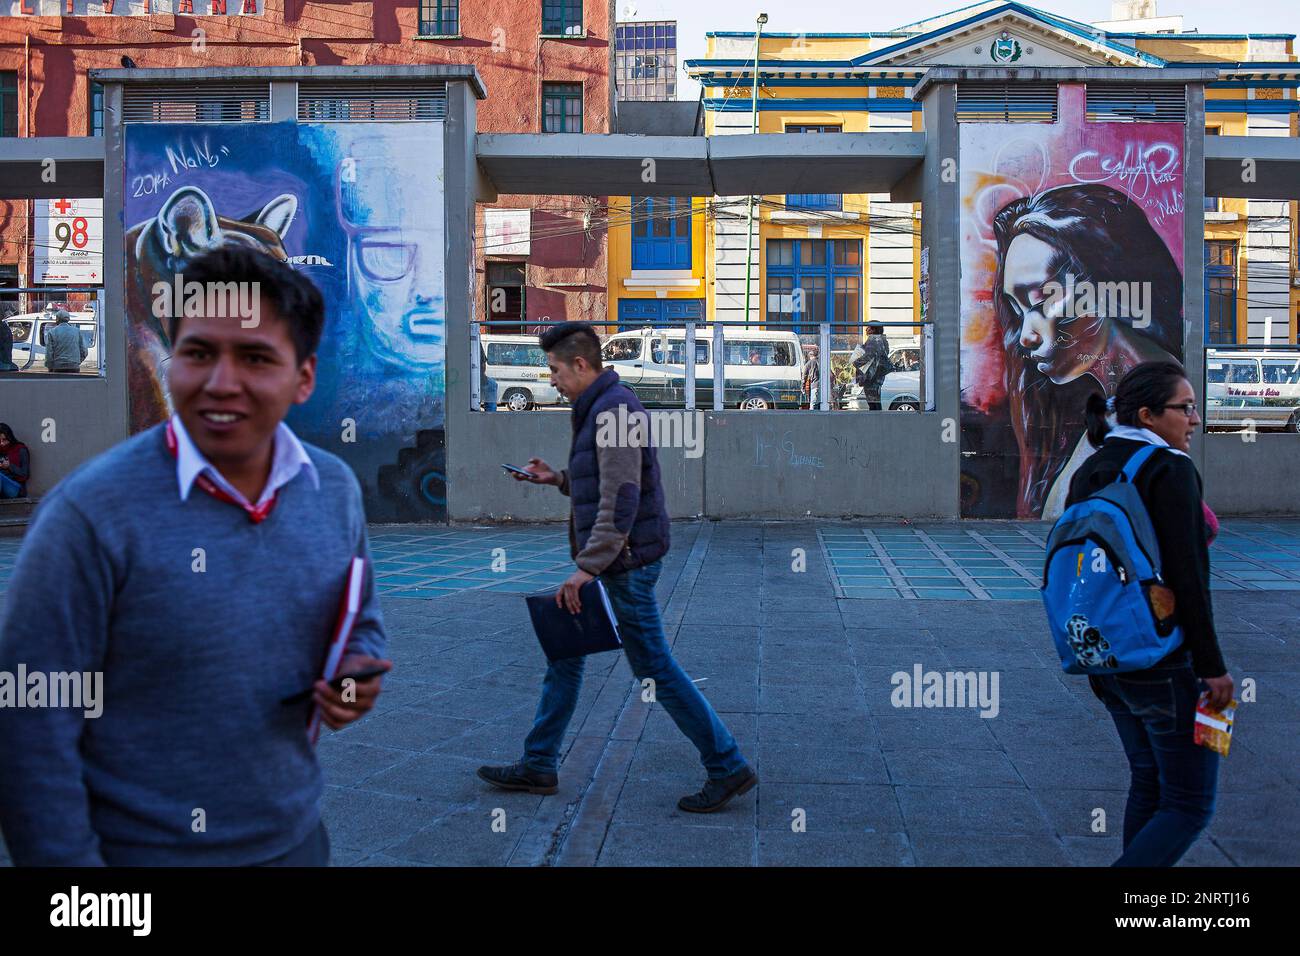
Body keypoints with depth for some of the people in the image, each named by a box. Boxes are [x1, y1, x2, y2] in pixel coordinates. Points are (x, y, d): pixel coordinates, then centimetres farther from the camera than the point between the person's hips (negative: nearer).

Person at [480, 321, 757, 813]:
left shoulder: (613, 410, -18)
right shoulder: (602, 408, 14)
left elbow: (621, 499, -26)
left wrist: (586, 568, -25)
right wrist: (556, 478, 12)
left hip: (624, 562, -11)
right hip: (615, 563, 11)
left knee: (654, 667, -3)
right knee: (564, 654, 14)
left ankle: (728, 768, 8)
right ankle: (538, 765, 24)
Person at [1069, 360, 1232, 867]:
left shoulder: (1088, 472, 8)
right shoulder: (1169, 468, -15)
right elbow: (1186, 577, -19)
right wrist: (1212, 666, -14)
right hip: (1165, 661, -8)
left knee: (1148, 784, 20)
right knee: (1190, 803, 3)